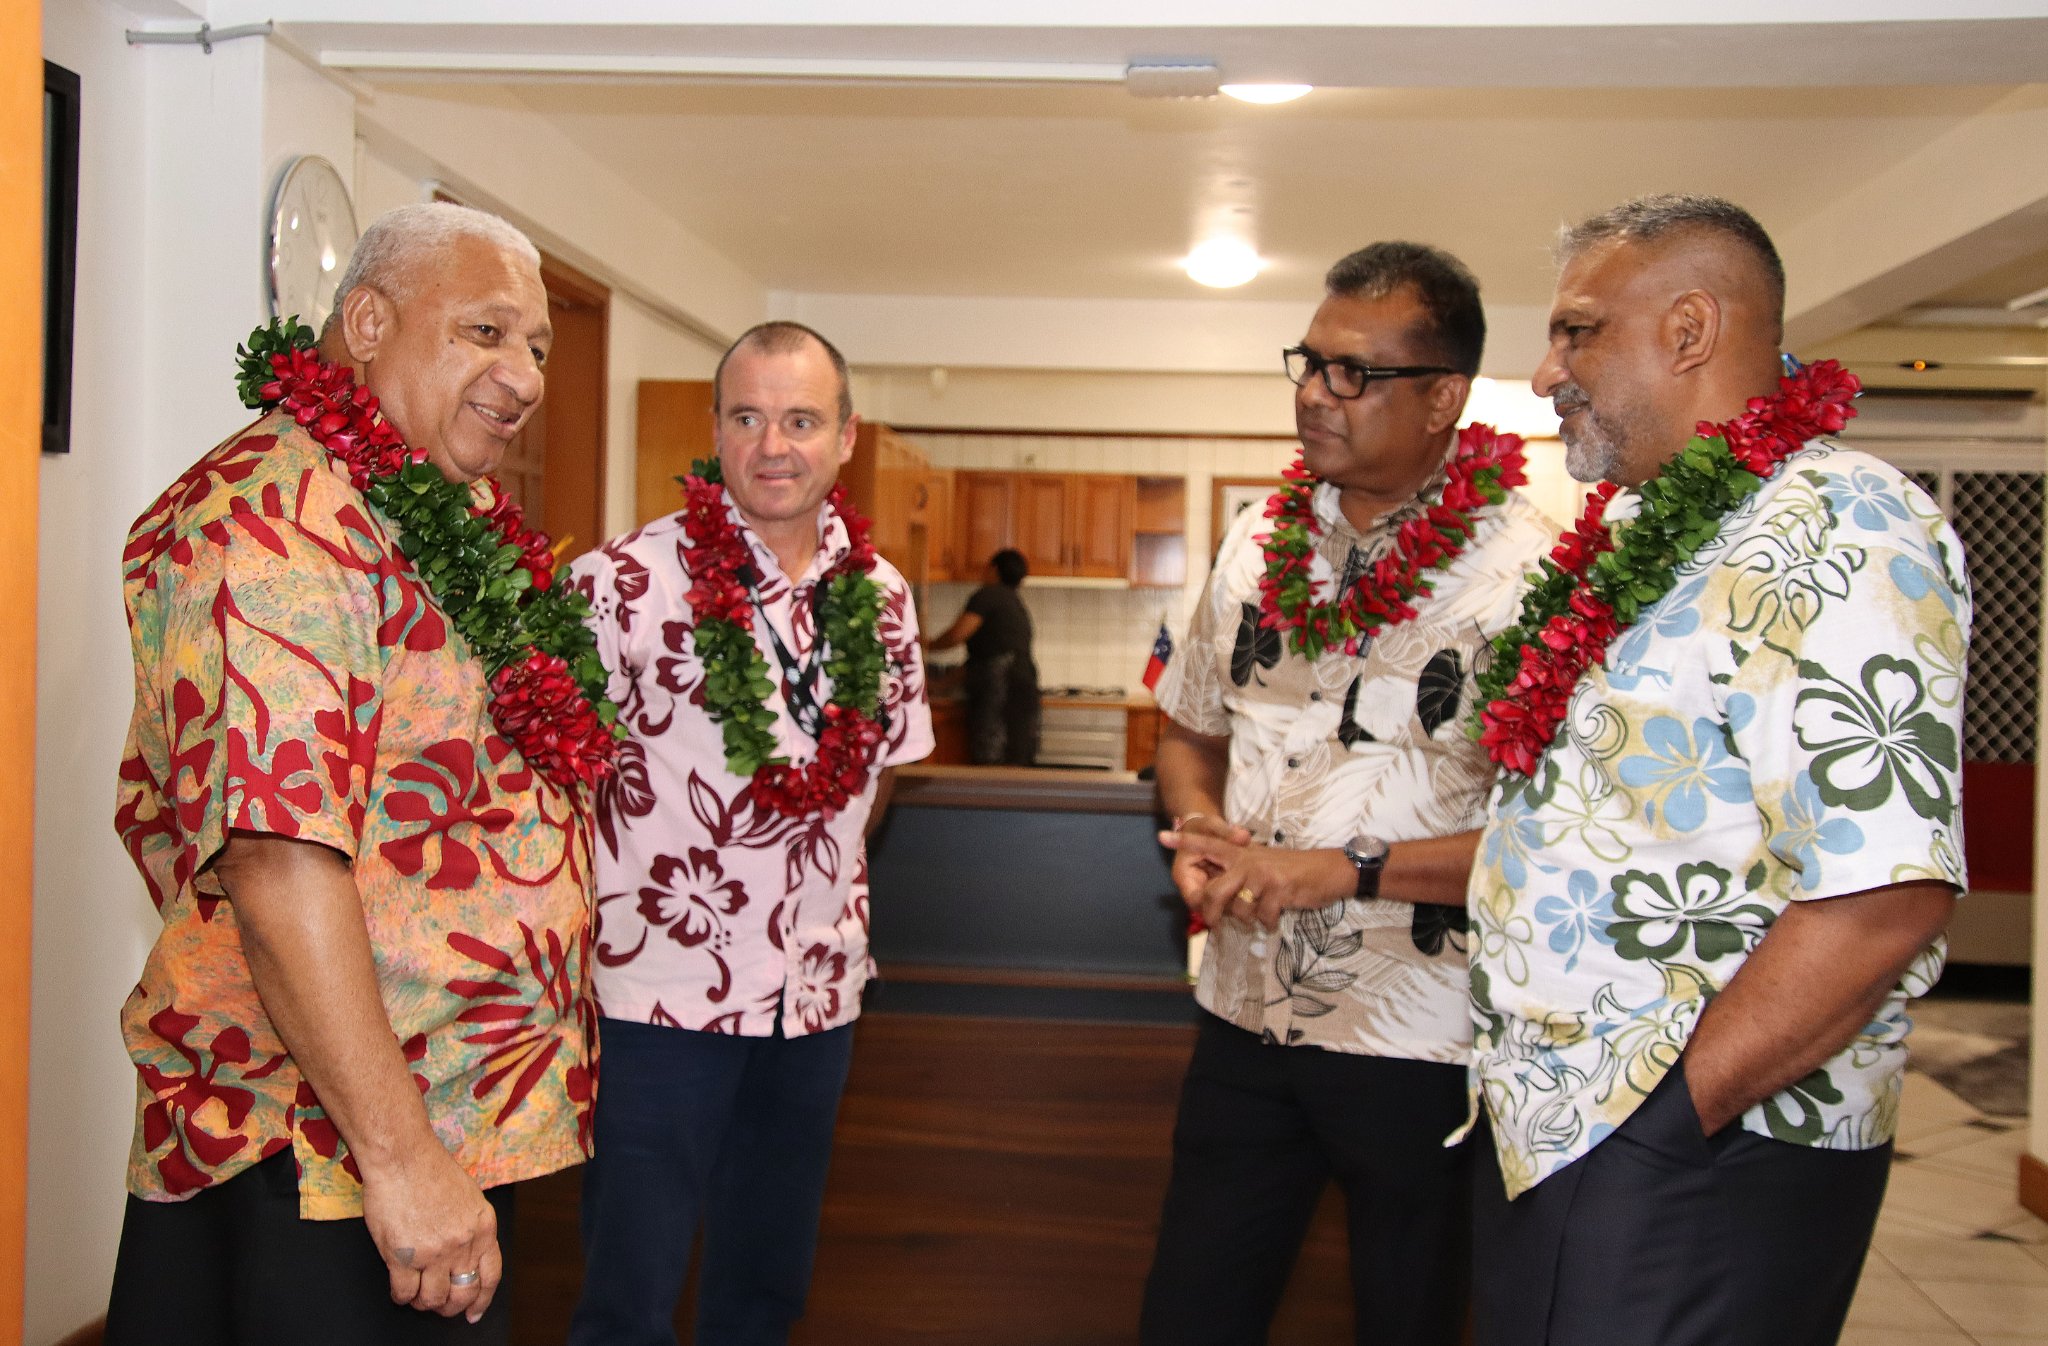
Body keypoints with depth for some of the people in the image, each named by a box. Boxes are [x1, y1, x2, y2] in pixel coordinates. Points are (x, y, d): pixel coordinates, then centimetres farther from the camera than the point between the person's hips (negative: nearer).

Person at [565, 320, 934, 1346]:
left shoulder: (880, 595, 4)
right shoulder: (626, 582, -13)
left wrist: (816, 879, 10)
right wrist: (590, 920, -10)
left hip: (818, 991, 5)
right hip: (661, 992, -5)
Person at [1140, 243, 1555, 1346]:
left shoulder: (1528, 573, -15)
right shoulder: (1259, 543, 4)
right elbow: (1190, 731, 16)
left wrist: (1346, 870, -22)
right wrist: (1198, 827, -5)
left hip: (1425, 1047, -5)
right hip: (1245, 1017, 5)